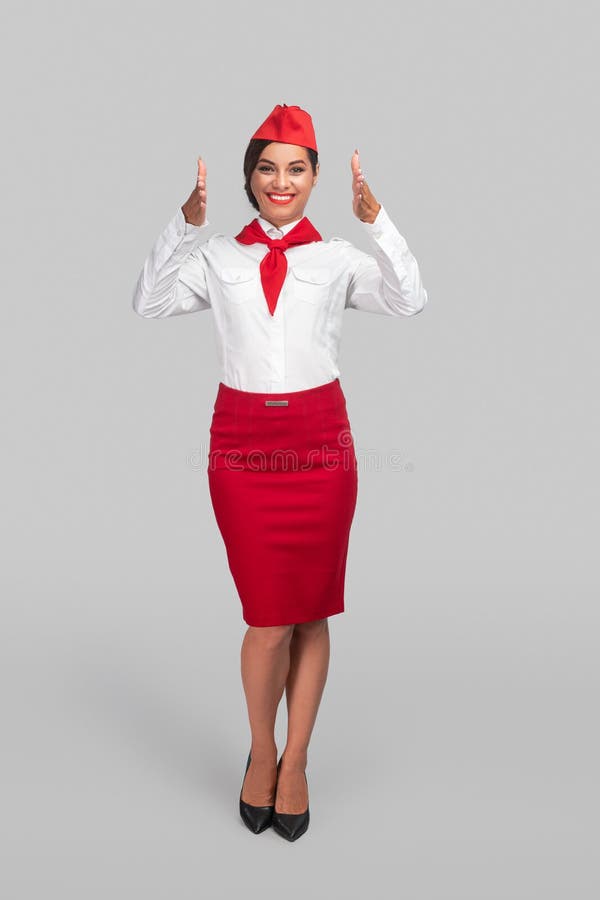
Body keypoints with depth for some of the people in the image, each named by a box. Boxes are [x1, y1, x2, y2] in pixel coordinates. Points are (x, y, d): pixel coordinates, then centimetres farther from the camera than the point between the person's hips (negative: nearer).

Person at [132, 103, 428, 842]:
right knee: (269, 617, 0)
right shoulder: (217, 256, 10)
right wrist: (185, 225, -10)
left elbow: (409, 301, -7)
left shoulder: (338, 258, 7)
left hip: (319, 440, 1)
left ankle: (293, 765, 25)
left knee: (312, 612, 7)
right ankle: (261, 752, 26)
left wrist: (375, 222, -16)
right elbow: (149, 304, -1)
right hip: (242, 441, 0)